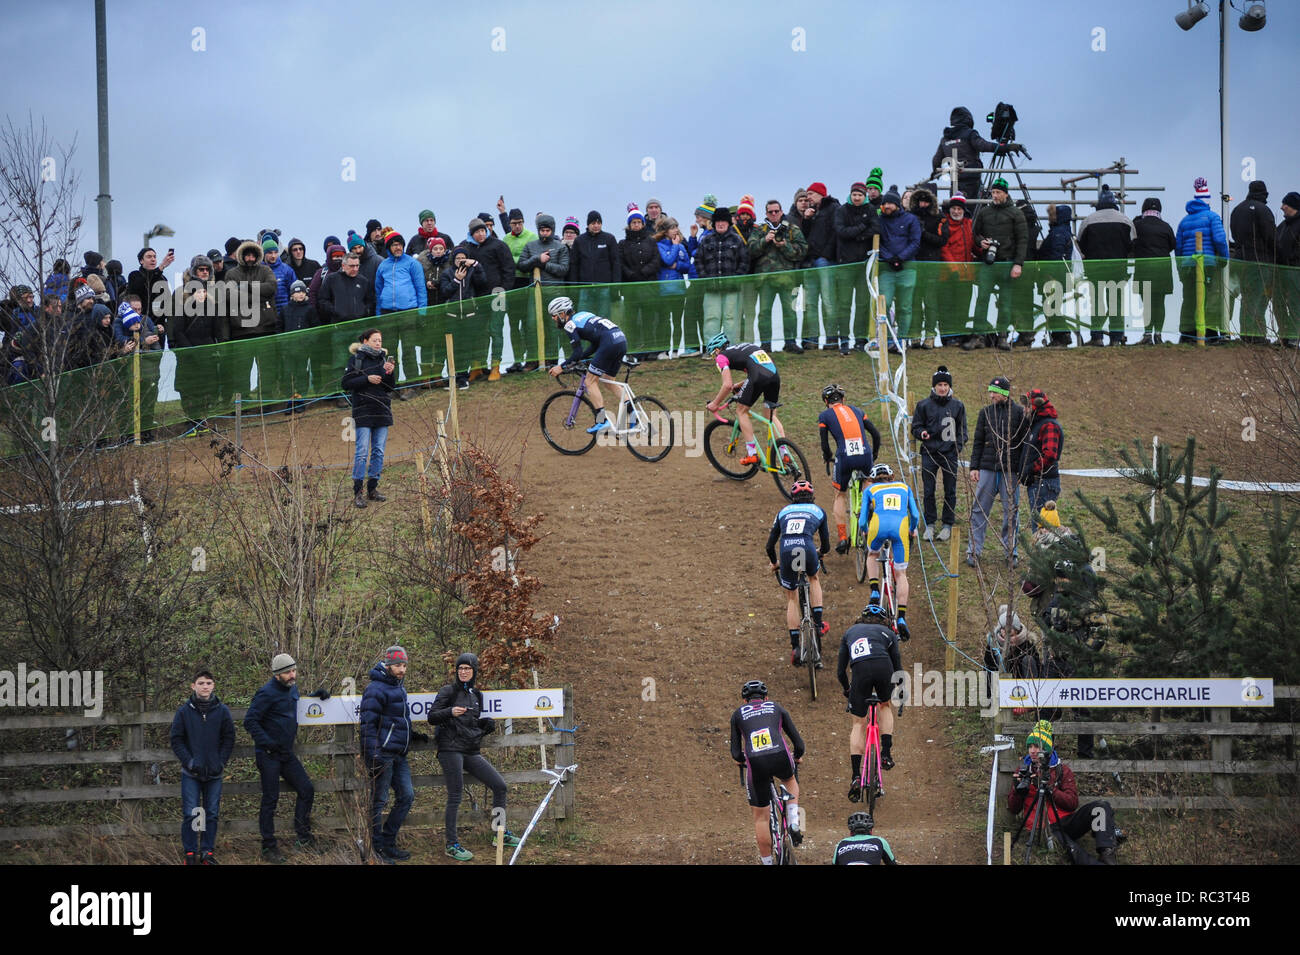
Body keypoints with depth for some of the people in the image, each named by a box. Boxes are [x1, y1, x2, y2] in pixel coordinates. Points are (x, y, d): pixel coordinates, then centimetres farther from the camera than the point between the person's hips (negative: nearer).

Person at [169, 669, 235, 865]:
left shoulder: (222, 711, 1)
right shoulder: (184, 711, -2)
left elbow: (229, 739, 7)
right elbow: (176, 740, 0)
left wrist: (220, 763, -4)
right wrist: (189, 761, -10)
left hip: (214, 773, 2)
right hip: (191, 774, -2)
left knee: (212, 814, 6)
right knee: (190, 814, -4)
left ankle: (207, 851, 16)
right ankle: (190, 853, 4)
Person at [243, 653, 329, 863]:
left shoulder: (292, 688, 9)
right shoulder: (268, 693, -17)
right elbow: (250, 721, -17)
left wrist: (316, 696, 15)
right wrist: (266, 742, -22)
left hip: (286, 753, 8)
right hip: (268, 756, -8)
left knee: (306, 790, 5)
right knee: (270, 799, -3)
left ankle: (304, 836, 15)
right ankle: (268, 847, 4)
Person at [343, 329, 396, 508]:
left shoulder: (383, 359, 13)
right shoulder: (356, 359, -1)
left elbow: (390, 388, 11)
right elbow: (346, 383, -6)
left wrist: (389, 374, -7)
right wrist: (367, 379, -15)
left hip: (382, 411, 5)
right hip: (363, 411, -5)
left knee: (379, 451, 6)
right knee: (362, 452, -9)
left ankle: (372, 488, 13)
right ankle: (357, 492, -8)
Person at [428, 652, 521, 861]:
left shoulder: (476, 695, 17)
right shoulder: (448, 691, -2)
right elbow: (432, 717, -7)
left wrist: (486, 723, 6)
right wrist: (450, 712, -25)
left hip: (471, 752, 7)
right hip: (451, 750, -7)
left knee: (499, 785, 5)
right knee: (455, 796, -8)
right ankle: (452, 844, -3)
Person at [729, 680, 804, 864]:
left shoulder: (738, 714, 21)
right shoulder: (776, 708, 23)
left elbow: (736, 753, 16)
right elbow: (798, 743, 22)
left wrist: (742, 759, 39)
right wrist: (797, 757, 44)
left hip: (755, 764, -1)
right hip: (780, 758, 1)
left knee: (760, 817, 15)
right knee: (790, 781, 37)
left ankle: (766, 862, 17)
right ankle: (794, 823, 16)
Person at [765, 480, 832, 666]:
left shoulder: (783, 512, 27)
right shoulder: (818, 511, 24)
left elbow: (770, 545, 26)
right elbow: (826, 546, 30)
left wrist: (774, 563, 46)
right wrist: (820, 553, 54)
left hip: (787, 553, 1)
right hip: (808, 550, -1)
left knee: (792, 599, 17)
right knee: (814, 578, 35)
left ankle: (795, 647, 9)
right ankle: (818, 623, 25)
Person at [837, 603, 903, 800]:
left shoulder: (851, 632, 32)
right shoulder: (889, 633, 29)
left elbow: (840, 670, 30)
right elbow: (898, 667, 25)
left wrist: (847, 690, 47)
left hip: (860, 671, 0)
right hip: (883, 667, 0)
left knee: (859, 724, 11)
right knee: (885, 705, 32)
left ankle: (856, 777, 2)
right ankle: (886, 753, 18)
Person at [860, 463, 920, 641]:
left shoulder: (871, 490, 24)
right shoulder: (904, 488, 28)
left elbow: (862, 521, 19)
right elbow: (915, 515, 20)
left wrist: (864, 530, 41)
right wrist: (912, 530, 40)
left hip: (878, 526, 0)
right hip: (900, 528, 0)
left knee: (873, 555, 34)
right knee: (901, 574, 9)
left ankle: (875, 592, 14)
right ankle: (901, 618, -3)